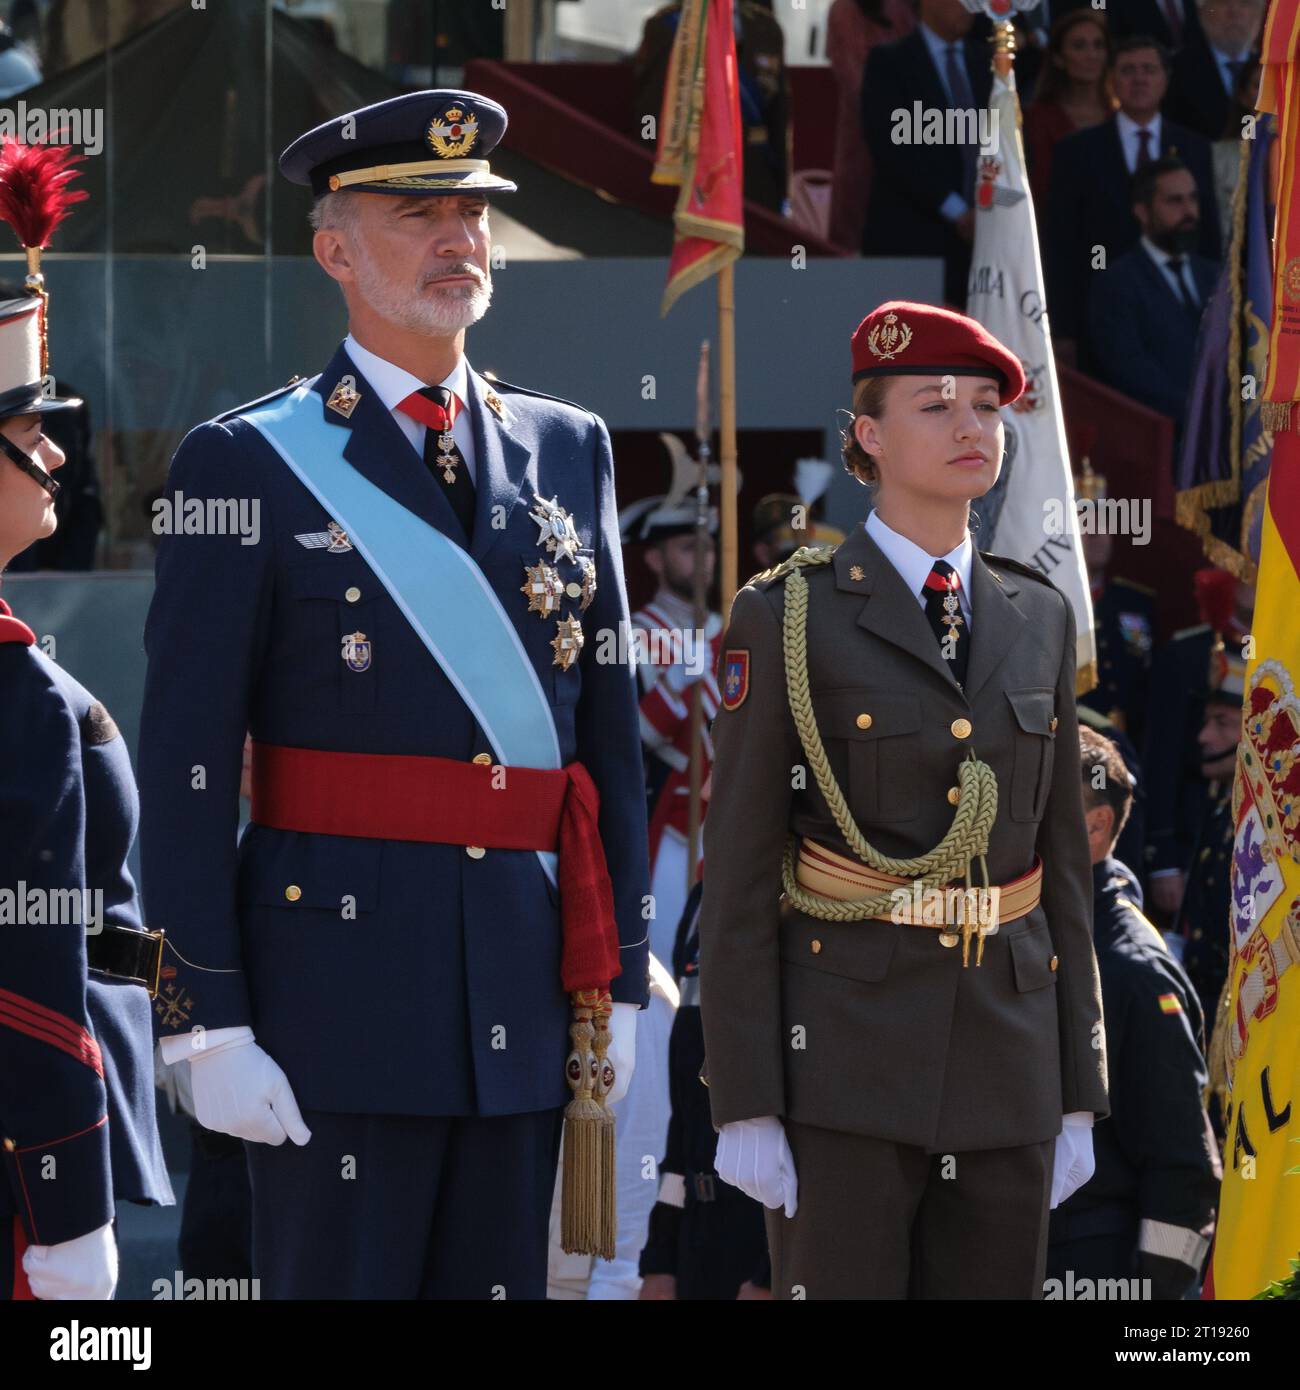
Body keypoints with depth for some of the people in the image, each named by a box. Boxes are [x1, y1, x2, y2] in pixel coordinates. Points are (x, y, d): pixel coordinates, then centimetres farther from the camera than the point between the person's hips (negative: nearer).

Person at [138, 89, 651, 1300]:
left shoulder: (568, 451, 13)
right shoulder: (245, 465, -3)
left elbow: (611, 731, 15)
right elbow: (186, 769, -6)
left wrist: (616, 977, 9)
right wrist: (209, 1022, -12)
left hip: (523, 994, 5)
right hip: (338, 972, -5)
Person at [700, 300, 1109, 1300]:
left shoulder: (1038, 620, 11)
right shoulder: (788, 619, -4)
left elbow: (1062, 858, 13)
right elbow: (738, 874, -5)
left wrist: (1078, 1098, 9)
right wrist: (743, 1107, -11)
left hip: (1004, 1066, 5)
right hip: (844, 1058, -4)